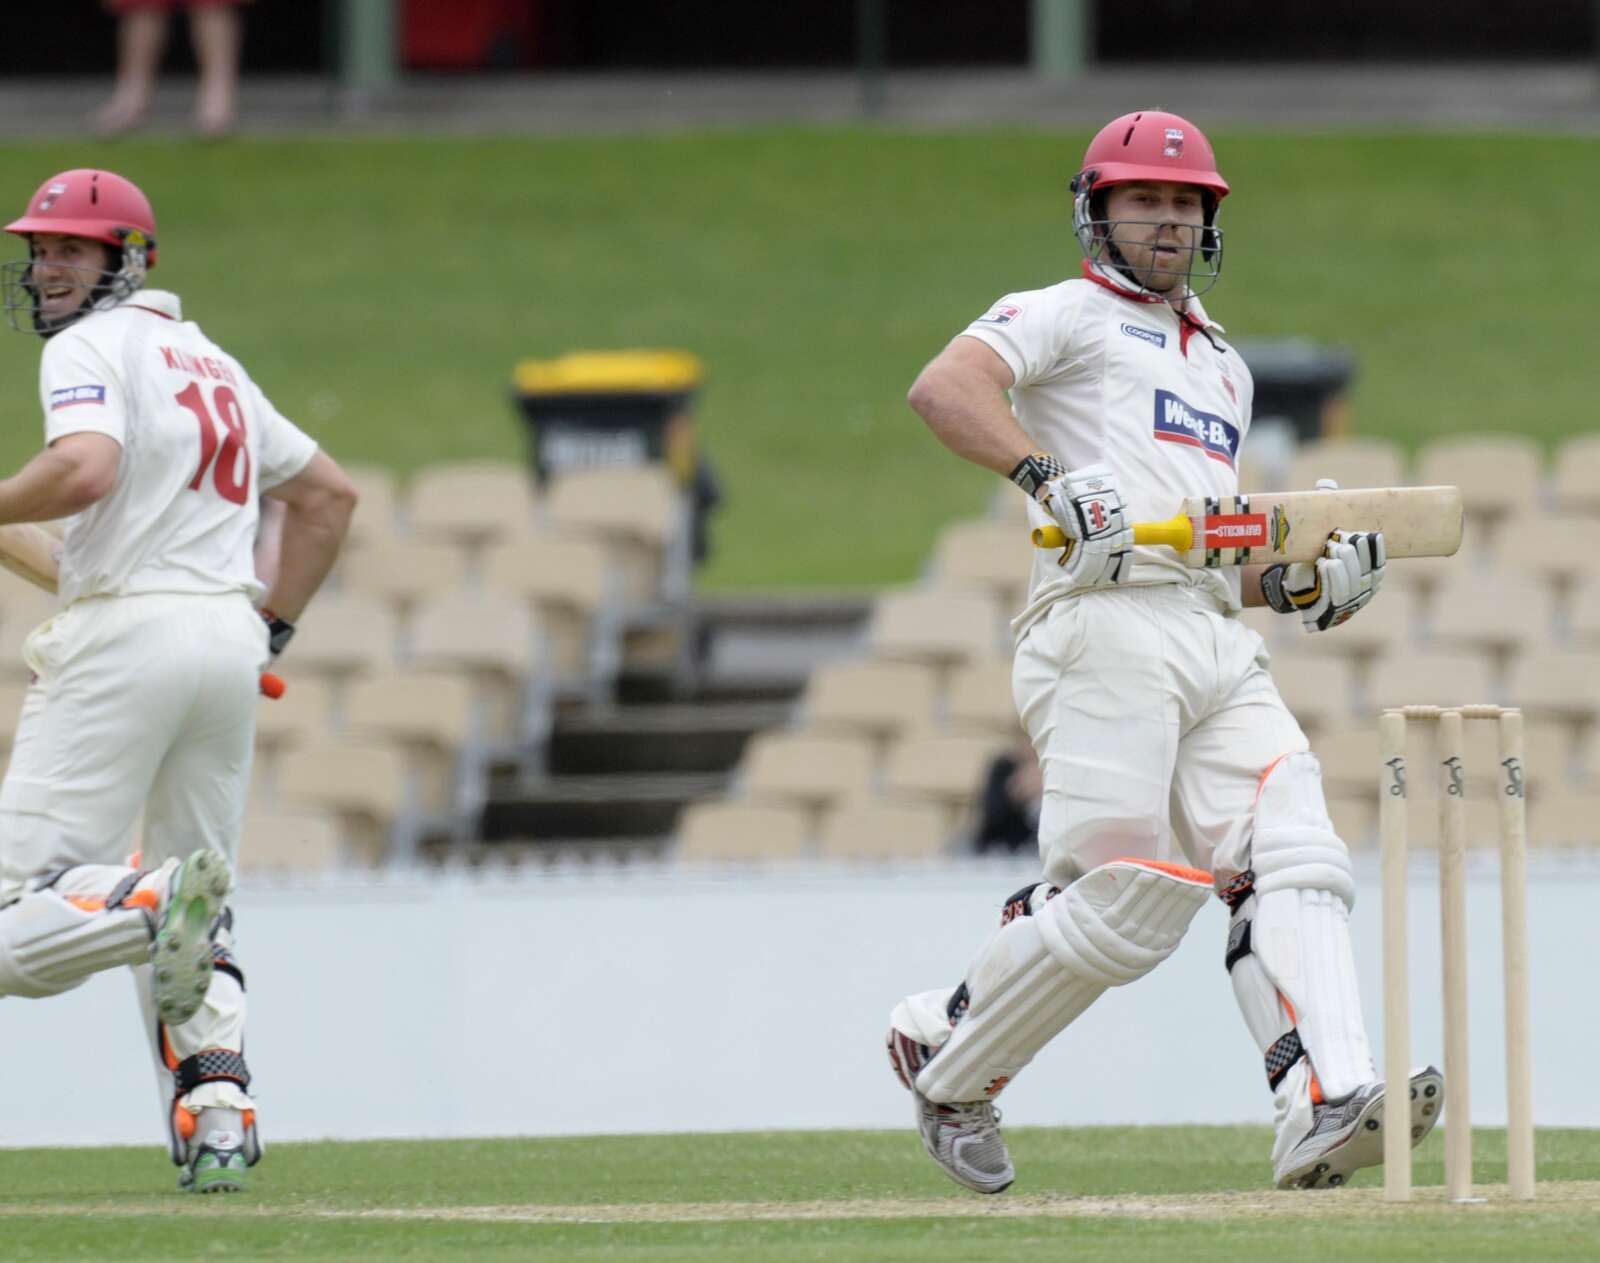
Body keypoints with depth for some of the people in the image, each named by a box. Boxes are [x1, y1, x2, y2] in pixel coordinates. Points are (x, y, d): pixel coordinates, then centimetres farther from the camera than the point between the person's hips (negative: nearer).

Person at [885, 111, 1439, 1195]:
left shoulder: (1223, 364, 34)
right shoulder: (1068, 315, 11)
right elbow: (944, 386, -9)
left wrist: (1309, 584, 12)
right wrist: (1049, 476, -26)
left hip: (1223, 649, 7)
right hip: (1106, 622, -7)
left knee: (1295, 863, -15)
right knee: (1121, 905, -14)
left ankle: (1328, 1111, -30)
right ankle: (948, 1056, 9)